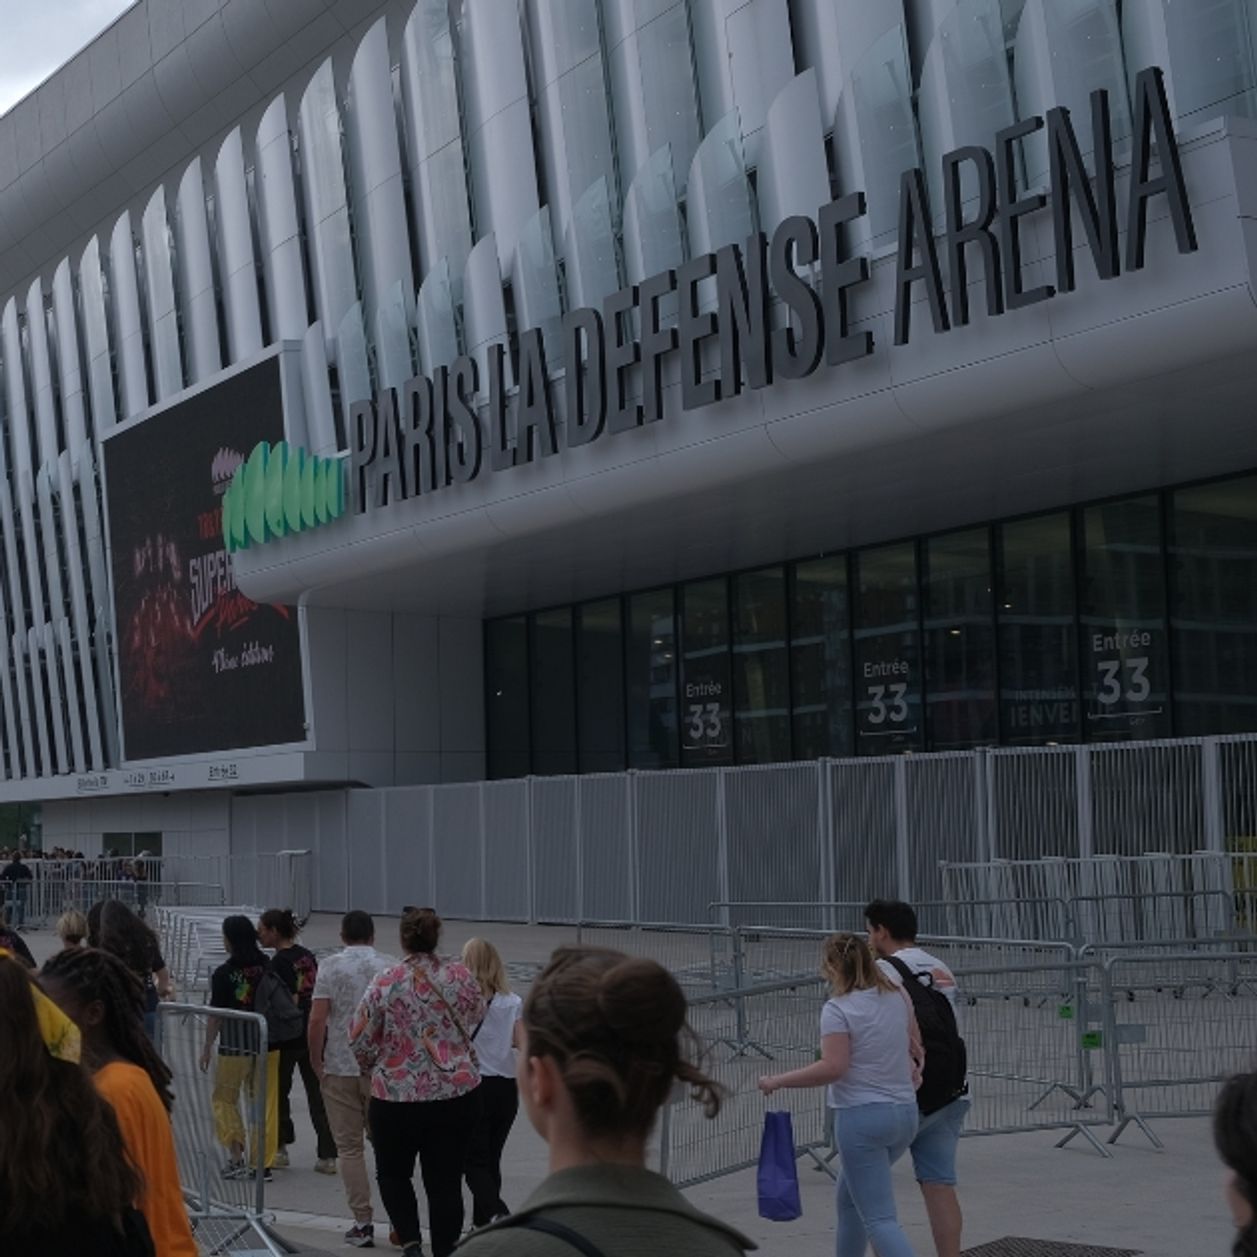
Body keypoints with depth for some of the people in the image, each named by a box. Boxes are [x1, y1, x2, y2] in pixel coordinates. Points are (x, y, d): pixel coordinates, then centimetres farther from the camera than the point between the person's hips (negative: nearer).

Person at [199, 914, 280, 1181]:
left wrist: (207, 1048, -2)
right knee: (265, 1103, 9)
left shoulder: (223, 974, -12)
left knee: (224, 1099, 13)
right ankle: (262, 1163, 10)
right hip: (267, 1044, 4)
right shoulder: (268, 967, 0)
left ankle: (236, 1156, 2)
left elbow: (216, 1015, -11)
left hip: (234, 1047, -4)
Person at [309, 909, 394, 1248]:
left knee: (349, 1147, 5)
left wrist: (315, 1059, 0)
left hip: (340, 1068, -2)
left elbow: (317, 1019, -11)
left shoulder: (331, 966, -4)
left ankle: (363, 1221, 3)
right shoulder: (391, 967, 2)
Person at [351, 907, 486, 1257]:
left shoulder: (386, 982, -12)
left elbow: (359, 1039, -6)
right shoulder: (459, 976, -4)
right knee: (445, 1182, 9)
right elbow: (478, 1015, 14)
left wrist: (374, 1065, 14)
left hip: (396, 1095, -2)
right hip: (456, 1093, 2)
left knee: (393, 1173, 17)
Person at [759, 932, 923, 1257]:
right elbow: (915, 1048, 17)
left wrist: (777, 1081, -15)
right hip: (905, 1113, 8)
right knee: (849, 1196, 26)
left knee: (879, 1217, -7)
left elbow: (833, 1067, -21)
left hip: (861, 1117, -8)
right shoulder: (897, 996, 8)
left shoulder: (838, 1009, -14)